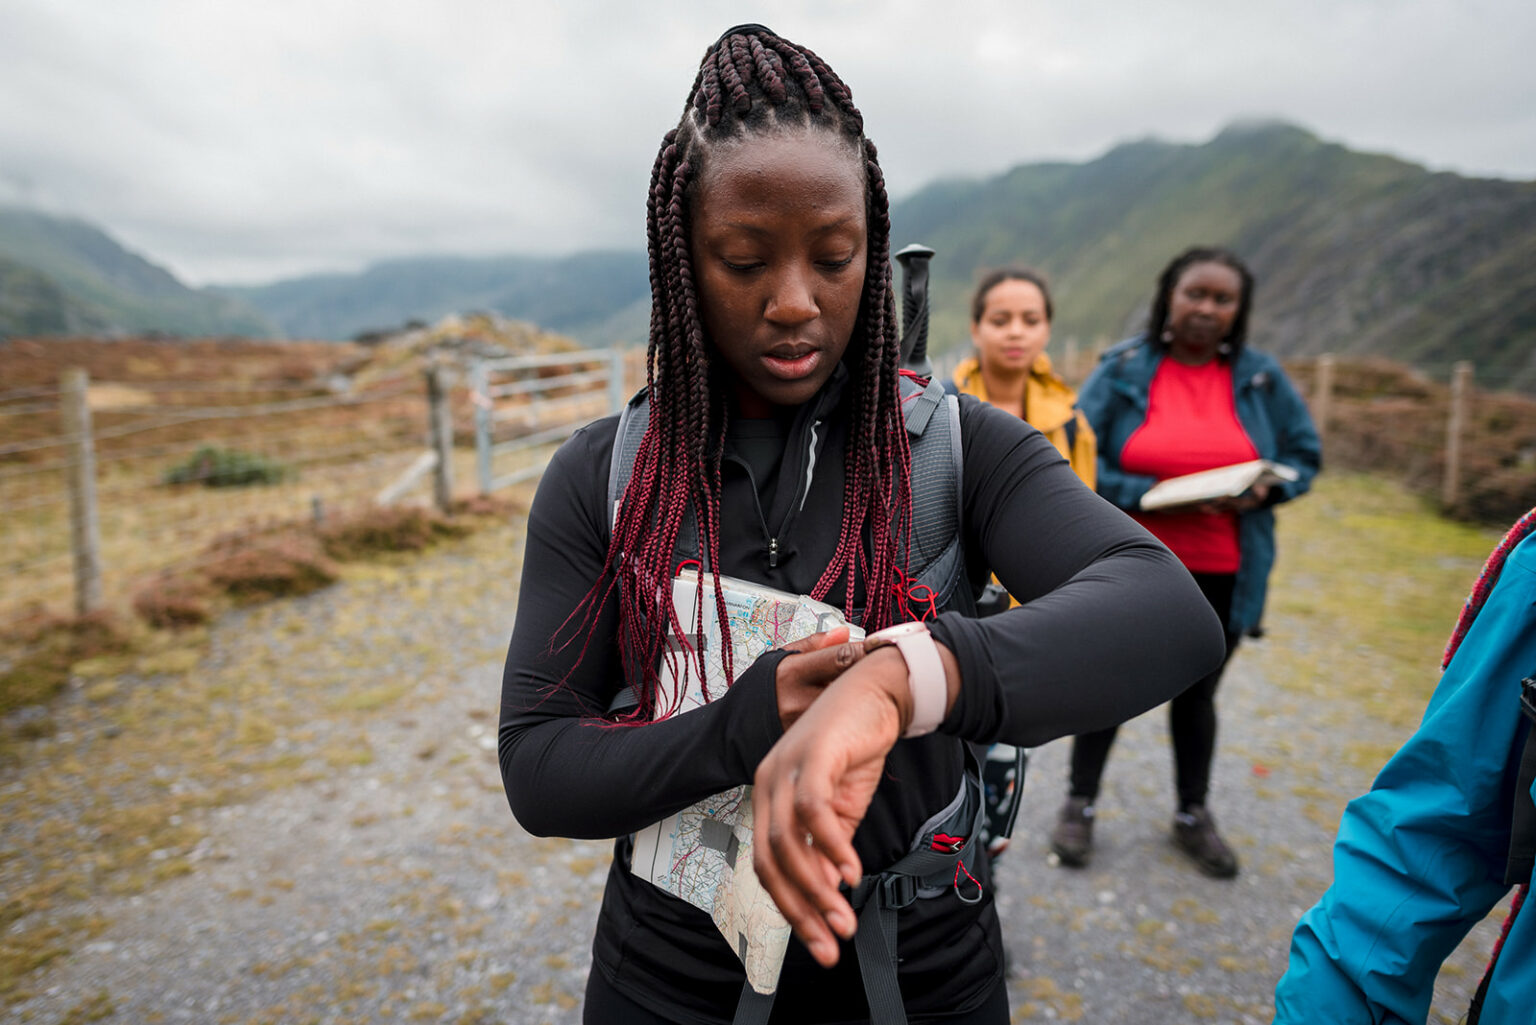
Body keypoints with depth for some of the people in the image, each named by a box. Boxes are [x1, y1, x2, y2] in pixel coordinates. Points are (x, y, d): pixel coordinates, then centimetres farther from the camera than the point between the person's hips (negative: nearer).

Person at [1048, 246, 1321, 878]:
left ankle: (1193, 814, 39)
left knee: (1197, 693, 18)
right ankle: (1080, 803, 32)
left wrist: (1263, 490, -13)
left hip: (1220, 573, 3)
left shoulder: (1261, 378, 1)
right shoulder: (1122, 369, -7)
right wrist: (1147, 494, -22)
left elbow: (1305, 455, 8)